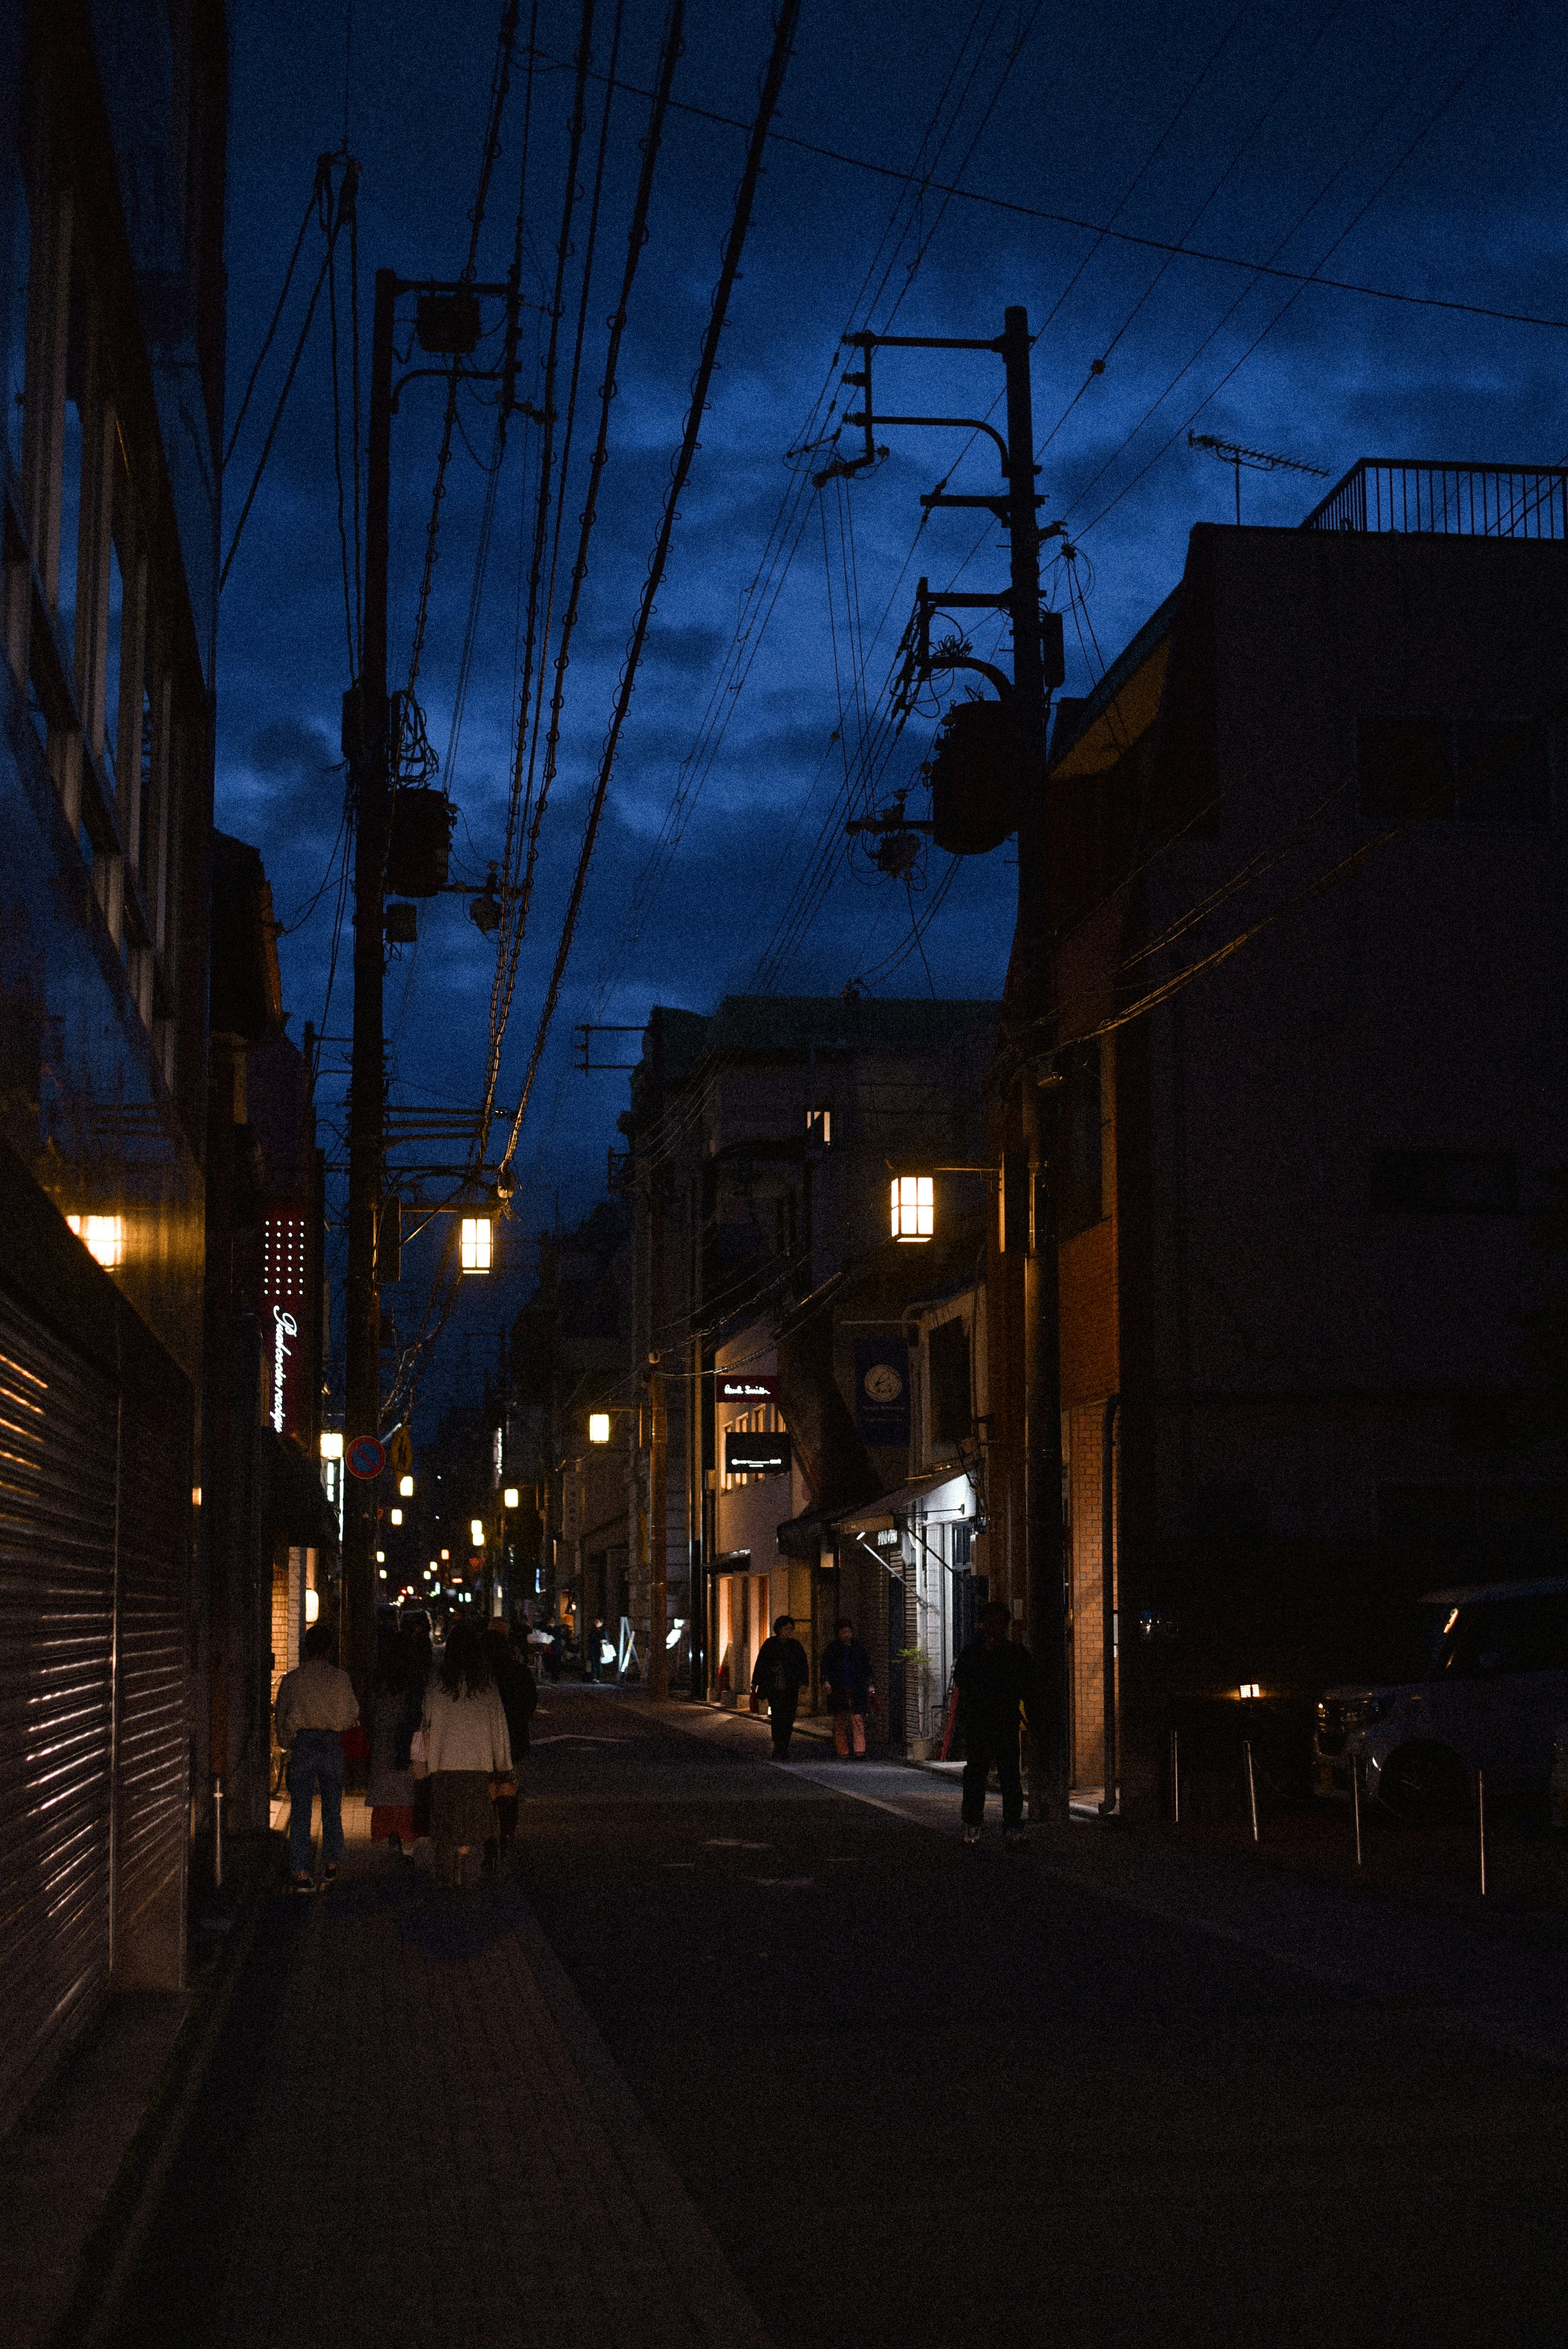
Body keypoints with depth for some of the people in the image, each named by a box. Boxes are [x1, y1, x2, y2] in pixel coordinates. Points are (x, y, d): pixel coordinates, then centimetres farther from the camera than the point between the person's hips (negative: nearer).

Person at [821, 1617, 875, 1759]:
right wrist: (827, 1682, -5)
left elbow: (867, 1667, 14)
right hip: (838, 1691, 1)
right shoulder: (833, 1648, 8)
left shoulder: (858, 1647, 10)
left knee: (858, 1720, -11)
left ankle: (860, 1751, -16)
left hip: (857, 1690, -1)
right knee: (840, 1723, 2)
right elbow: (825, 1666, 9)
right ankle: (843, 1753, 7)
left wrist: (870, 1687, 12)